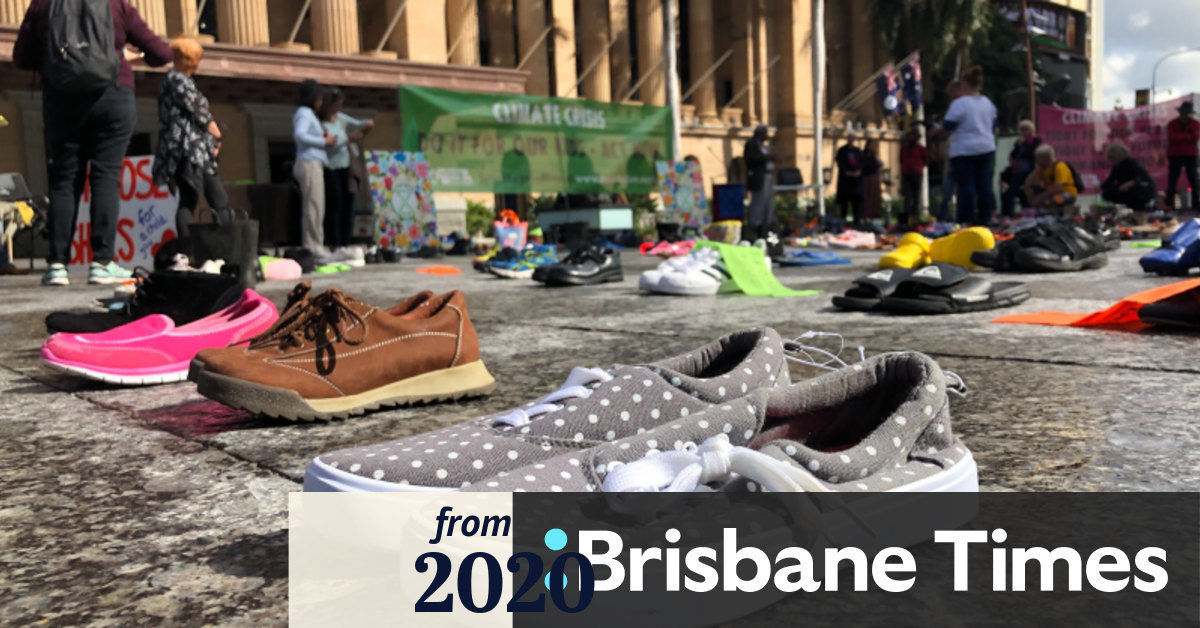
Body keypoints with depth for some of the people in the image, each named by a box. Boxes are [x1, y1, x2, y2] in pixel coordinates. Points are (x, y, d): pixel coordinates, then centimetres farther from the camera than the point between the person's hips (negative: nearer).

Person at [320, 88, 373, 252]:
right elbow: (330, 145, -18)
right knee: (335, 204, -8)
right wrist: (348, 138, -24)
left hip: (345, 167, 7)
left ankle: (345, 243, 10)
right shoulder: (321, 122, -10)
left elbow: (356, 124, 18)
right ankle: (334, 244, -4)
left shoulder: (340, 118, 11)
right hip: (330, 168, -7)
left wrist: (366, 124, -3)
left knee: (348, 203, 5)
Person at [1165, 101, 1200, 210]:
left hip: (1190, 155, 1)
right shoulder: (1172, 124, 1)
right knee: (1172, 180, -1)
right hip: (1175, 156, -1)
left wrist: (1180, 137, -13)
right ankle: (1169, 204, 2)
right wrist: (1188, 136, -10)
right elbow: (1172, 138, -14)